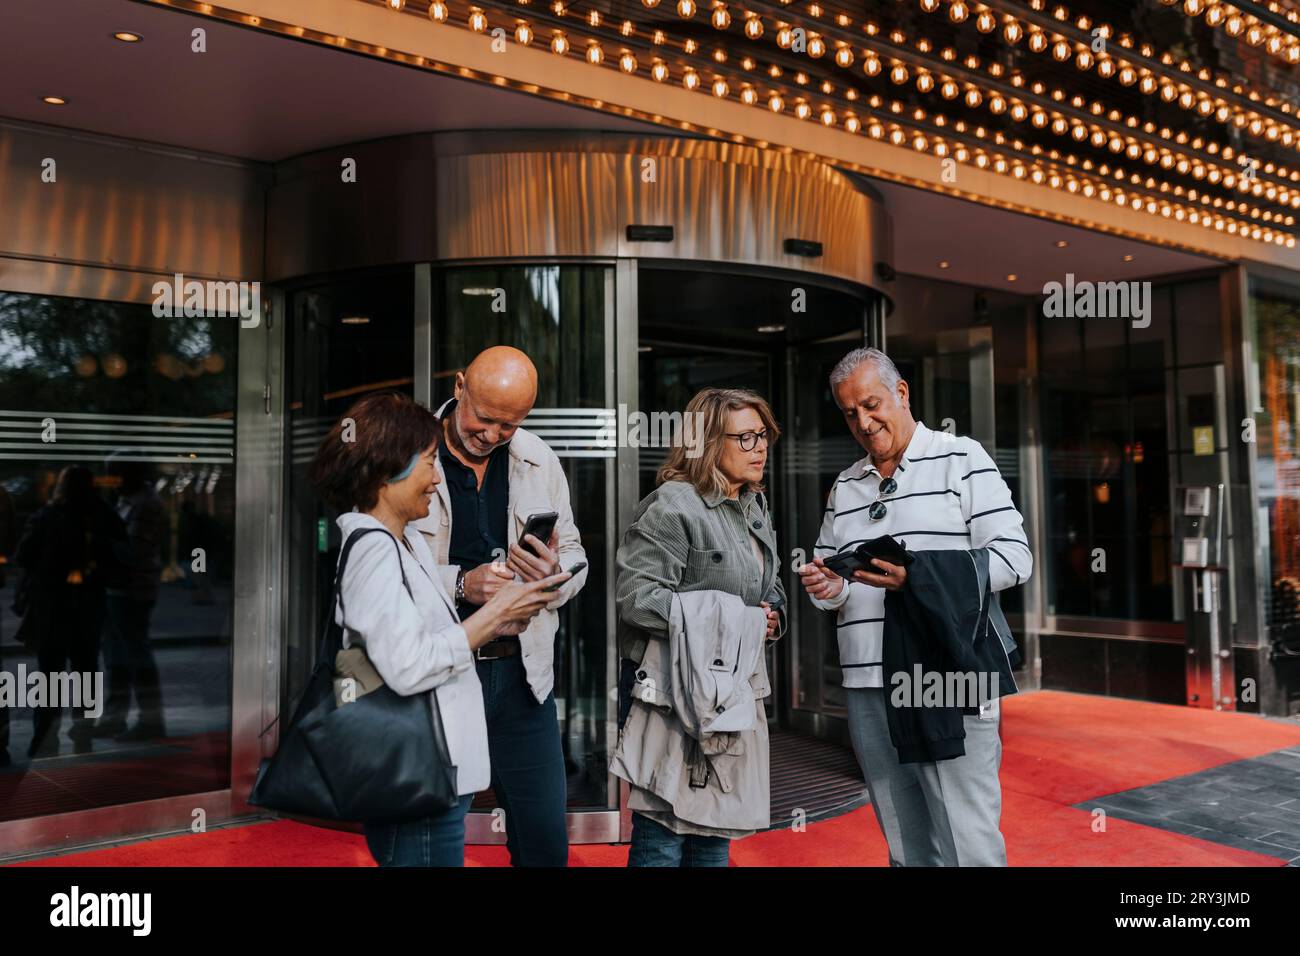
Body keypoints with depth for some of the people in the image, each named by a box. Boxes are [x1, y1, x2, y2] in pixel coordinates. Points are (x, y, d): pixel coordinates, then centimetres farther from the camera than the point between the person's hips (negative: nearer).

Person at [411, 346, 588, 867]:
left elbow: (574, 557, 11)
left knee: (546, 839, 10)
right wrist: (460, 584, -23)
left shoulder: (539, 460, 6)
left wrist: (555, 571, -12)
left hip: (521, 671, 3)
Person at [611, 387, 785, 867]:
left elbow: (770, 588, 25)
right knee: (662, 837, -1)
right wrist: (718, 620, -19)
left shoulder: (754, 509, 14)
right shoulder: (672, 507, -13)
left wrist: (771, 617, 3)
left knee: (715, 832, 16)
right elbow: (635, 594, -20)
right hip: (673, 692, -8)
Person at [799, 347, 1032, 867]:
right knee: (906, 846, 13)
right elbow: (833, 582, 21)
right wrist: (827, 587, -3)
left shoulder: (961, 459, 2)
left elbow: (1013, 556, -7)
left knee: (967, 843, -4)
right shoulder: (845, 486, 17)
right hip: (868, 689, 5)